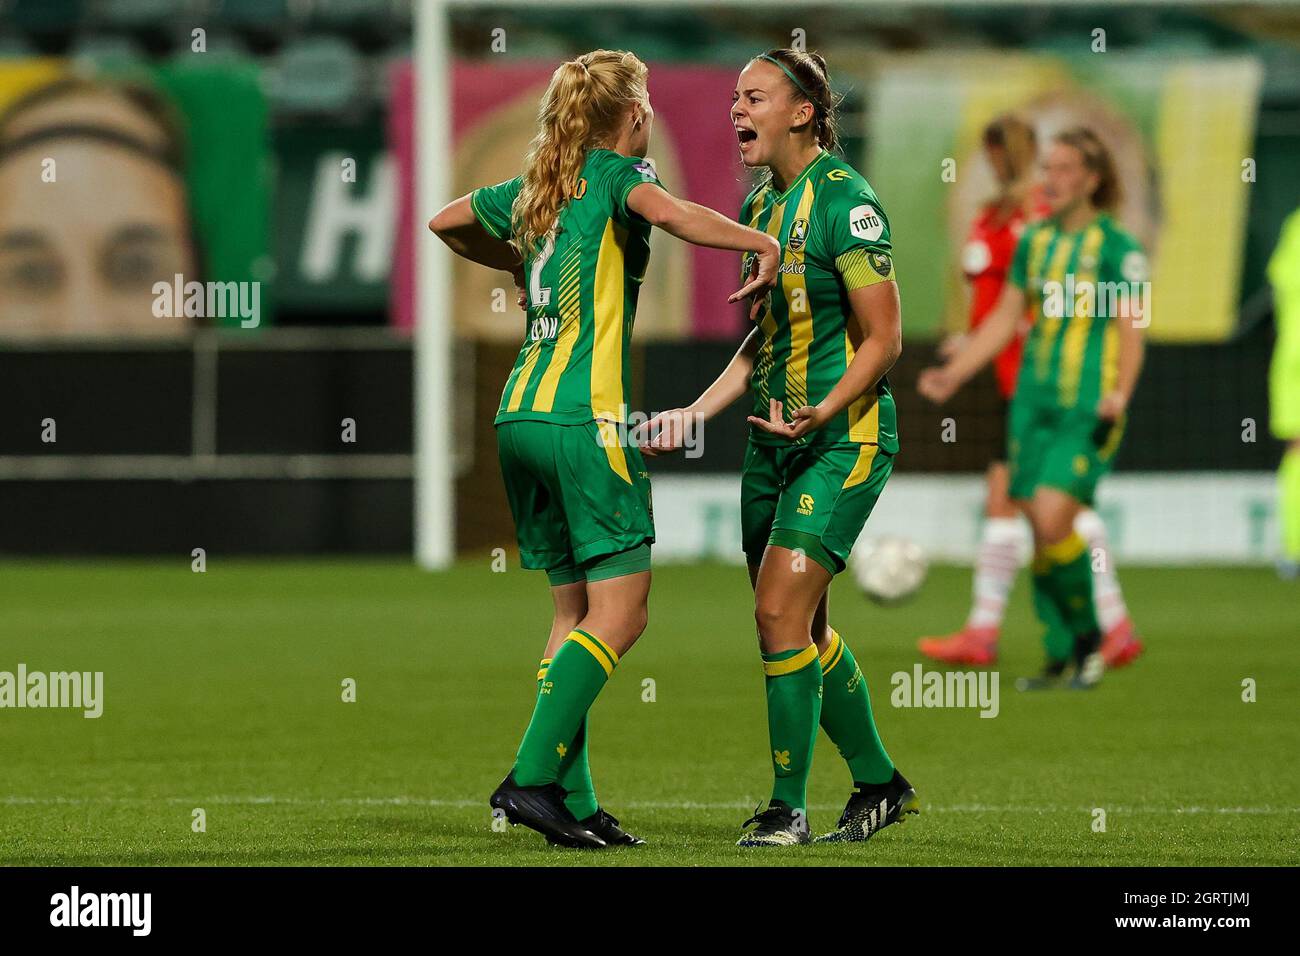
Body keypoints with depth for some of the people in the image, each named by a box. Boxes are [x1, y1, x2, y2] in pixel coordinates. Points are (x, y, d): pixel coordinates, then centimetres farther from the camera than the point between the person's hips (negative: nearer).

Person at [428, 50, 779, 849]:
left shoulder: (537, 189, 17)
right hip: (585, 415, -8)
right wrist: (763, 244, -18)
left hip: (521, 415, 8)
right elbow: (671, 212, -26)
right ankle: (532, 777, -17)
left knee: (576, 609, 11)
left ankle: (572, 802, 6)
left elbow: (447, 222, 33)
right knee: (620, 614, -7)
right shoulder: (616, 173, -3)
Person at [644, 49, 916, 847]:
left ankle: (789, 808, -7)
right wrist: (695, 413, 12)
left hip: (844, 437, -8)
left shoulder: (845, 200, -14)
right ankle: (880, 784, 25)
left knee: (782, 610, -15)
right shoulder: (761, 205, 11)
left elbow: (884, 339, -15)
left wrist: (821, 413, -26)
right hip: (776, 437, 8)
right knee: (802, 628, 10)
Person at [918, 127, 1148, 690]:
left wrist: (1118, 396, -22)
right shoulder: (1035, 241, 11)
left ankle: (1089, 637, 2)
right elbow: (1005, 319, 18)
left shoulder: (1116, 247, -6)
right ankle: (1060, 658, 13)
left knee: (1053, 520, -18)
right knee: (1041, 532, 3)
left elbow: (1132, 332, -8)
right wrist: (954, 373, 11)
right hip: (1034, 402, 6)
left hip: (1088, 410, -6)